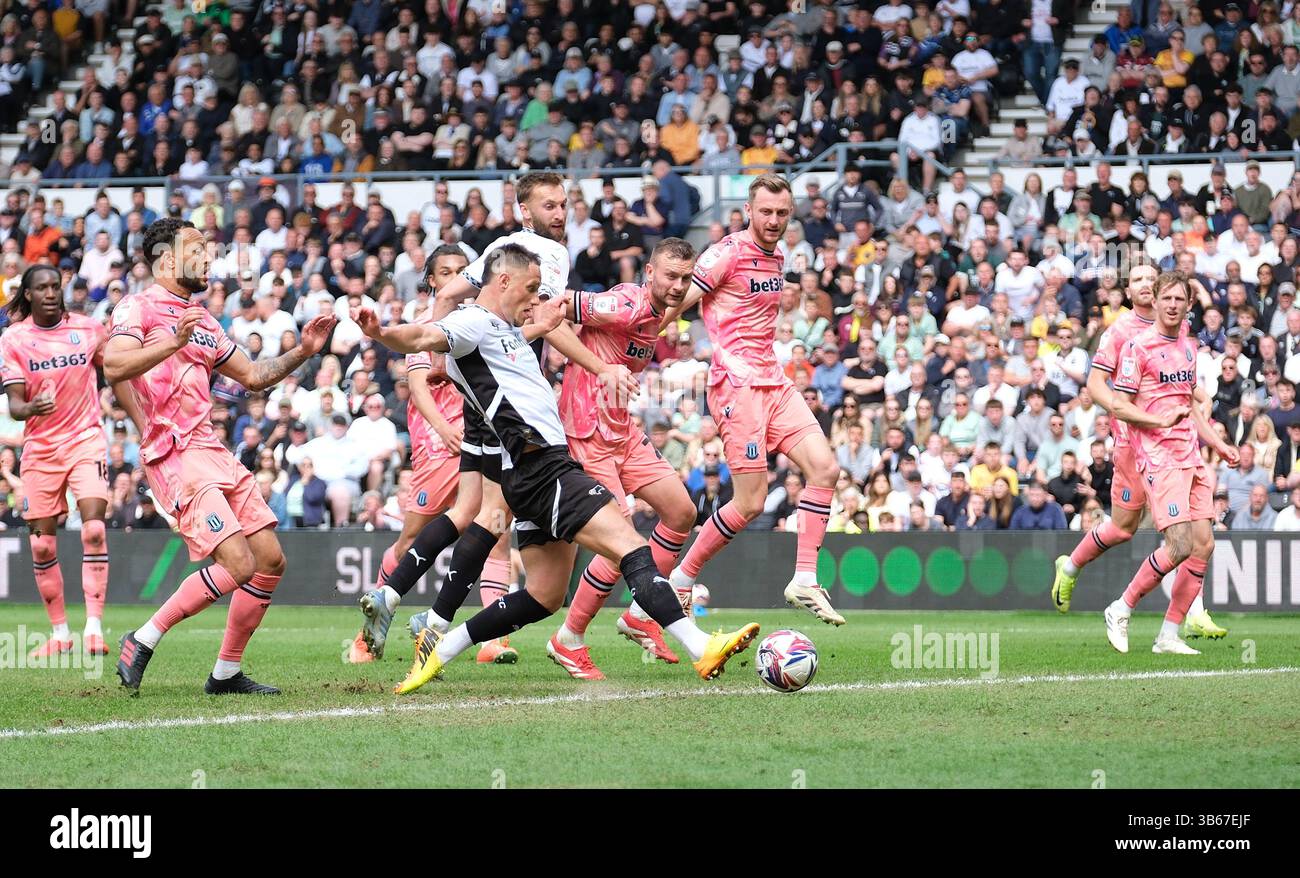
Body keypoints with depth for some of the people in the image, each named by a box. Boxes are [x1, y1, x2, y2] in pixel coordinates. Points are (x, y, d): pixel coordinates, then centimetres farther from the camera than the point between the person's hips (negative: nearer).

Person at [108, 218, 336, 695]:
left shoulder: (203, 321, 22)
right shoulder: (138, 307, -4)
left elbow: (252, 375, 31)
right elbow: (114, 366, -22)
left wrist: (301, 352, 17)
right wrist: (173, 343, -35)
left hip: (213, 452, 9)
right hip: (175, 456, -9)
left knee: (270, 561, 6)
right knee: (238, 565, -19)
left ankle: (226, 673, 14)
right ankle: (142, 641, -7)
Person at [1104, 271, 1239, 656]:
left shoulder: (1188, 347, 16)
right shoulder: (1138, 346, -7)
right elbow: (1119, 406, -9)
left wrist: (1219, 444, 21)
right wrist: (1162, 421, -21)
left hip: (1191, 458, 8)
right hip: (1159, 457, -8)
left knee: (1204, 544, -1)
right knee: (1179, 545, -17)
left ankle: (1169, 635, 6)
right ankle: (1121, 610, 0)